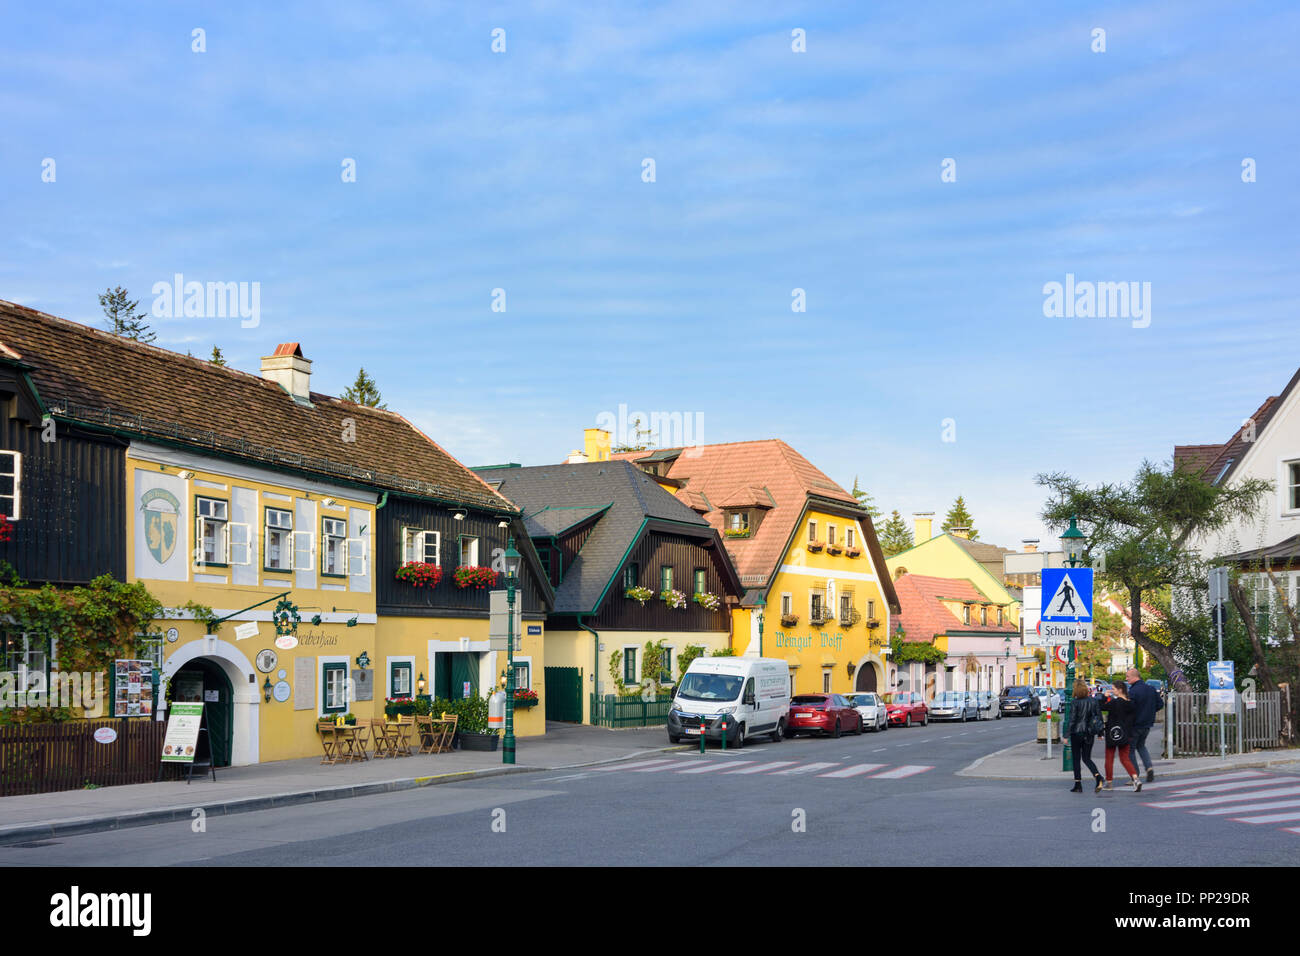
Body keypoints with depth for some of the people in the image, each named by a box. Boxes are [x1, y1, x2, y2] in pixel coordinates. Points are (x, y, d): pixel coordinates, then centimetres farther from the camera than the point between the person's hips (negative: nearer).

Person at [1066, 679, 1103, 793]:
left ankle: (1078, 785, 8)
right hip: (1089, 733, 4)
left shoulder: (1075, 703, -12)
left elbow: (1072, 720, -13)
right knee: (1086, 758, 12)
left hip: (1077, 732, -4)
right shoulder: (1093, 700, 1)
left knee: (1076, 759, 7)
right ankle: (1098, 777, -13)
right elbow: (1099, 716, 5)